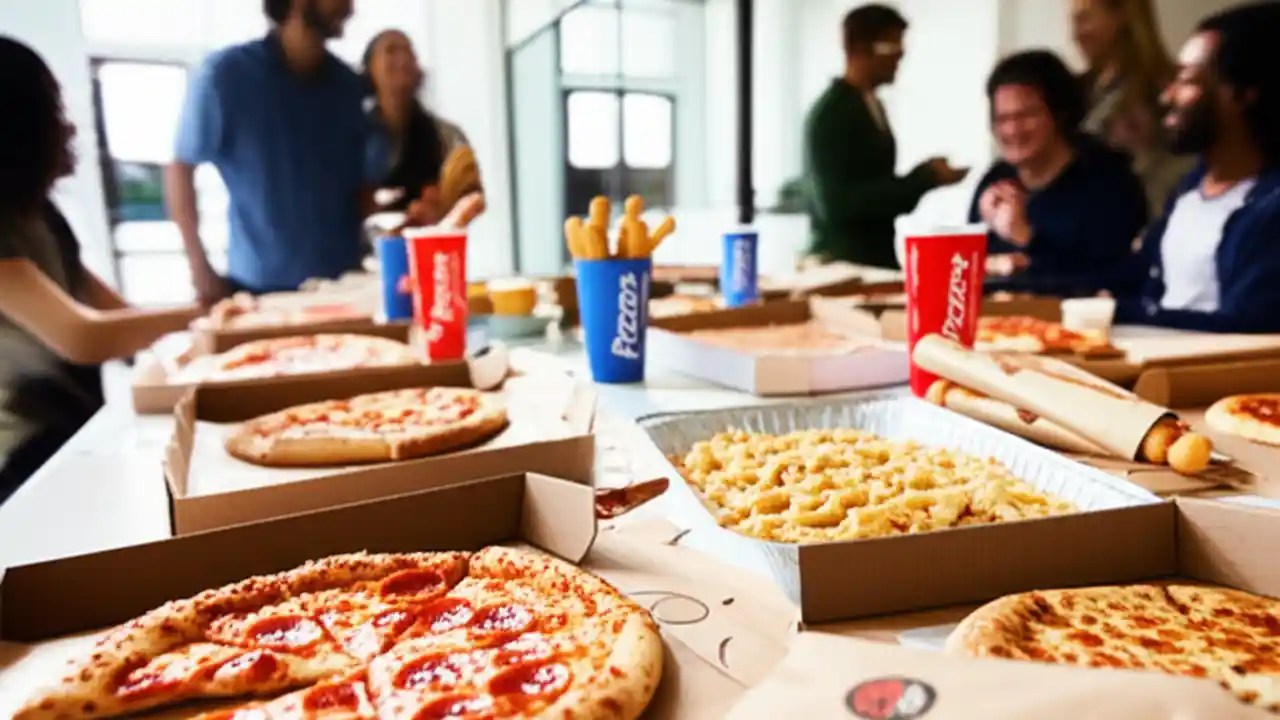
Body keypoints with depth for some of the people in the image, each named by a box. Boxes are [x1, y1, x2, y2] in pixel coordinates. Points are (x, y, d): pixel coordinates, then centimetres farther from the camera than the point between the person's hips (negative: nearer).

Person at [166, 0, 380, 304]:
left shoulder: (346, 84, 4)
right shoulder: (226, 73, -6)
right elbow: (181, 169, 0)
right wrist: (200, 268, -5)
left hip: (340, 282, 3)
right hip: (256, 286, -3)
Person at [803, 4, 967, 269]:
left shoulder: (873, 106, 12)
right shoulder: (830, 114, -14)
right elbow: (836, 204, -19)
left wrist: (924, 176, 0)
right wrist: (924, 178, -17)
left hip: (879, 257, 8)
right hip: (844, 262, -8)